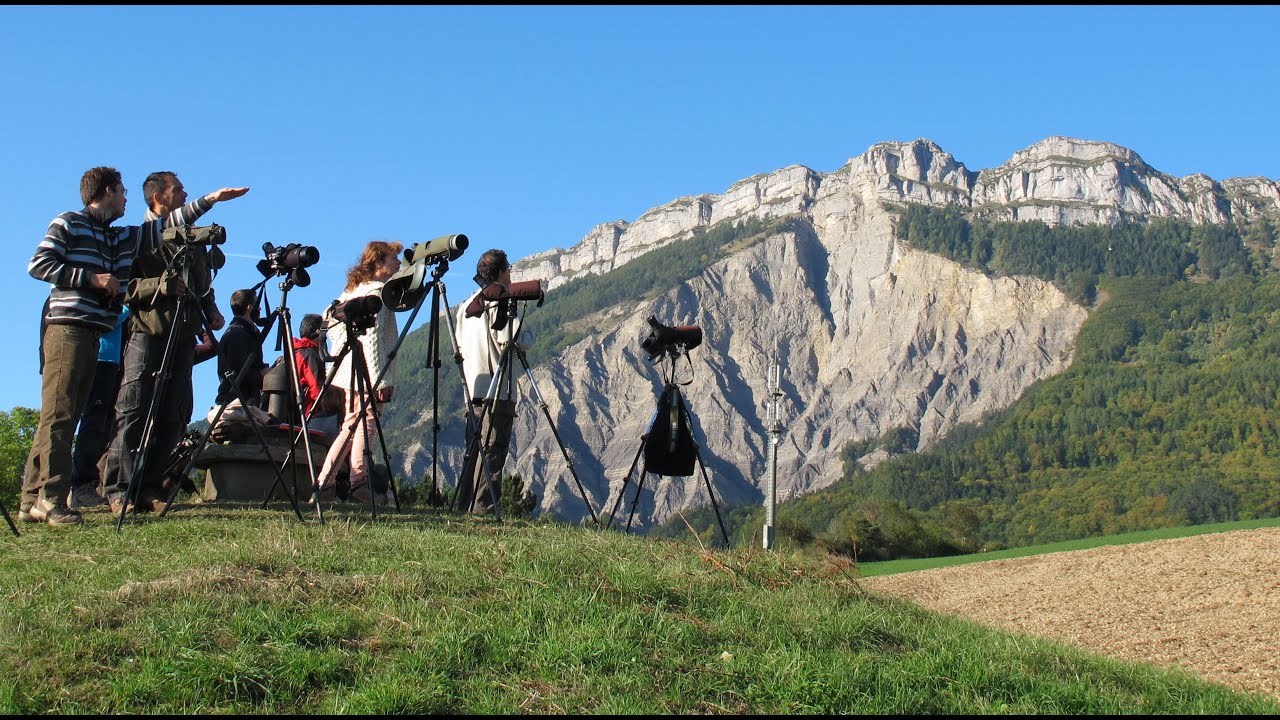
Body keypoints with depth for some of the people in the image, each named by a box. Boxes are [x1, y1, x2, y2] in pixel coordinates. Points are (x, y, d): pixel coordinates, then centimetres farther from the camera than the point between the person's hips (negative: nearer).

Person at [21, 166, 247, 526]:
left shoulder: (122, 237, 23)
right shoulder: (68, 224, 4)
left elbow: (164, 226, 24)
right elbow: (38, 265, -5)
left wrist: (210, 200, 21)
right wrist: (91, 277, -8)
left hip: (92, 333, 8)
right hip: (66, 326, -8)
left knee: (67, 416, 4)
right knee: (58, 413, -12)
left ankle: (33, 500, 5)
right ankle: (51, 499, -16)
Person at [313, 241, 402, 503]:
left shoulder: (353, 288, 18)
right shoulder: (377, 291, -11)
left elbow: (332, 322, 21)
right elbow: (373, 337, -19)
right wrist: (380, 378, -21)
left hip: (350, 371, 9)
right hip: (369, 373, -9)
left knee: (351, 426, 13)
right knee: (366, 424, -7)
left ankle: (323, 485, 11)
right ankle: (357, 487, -9)